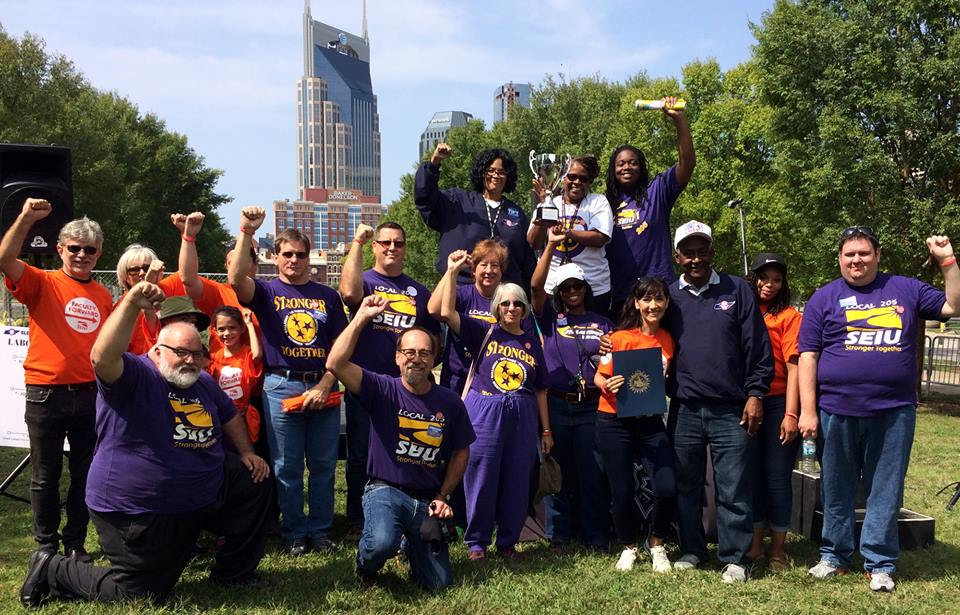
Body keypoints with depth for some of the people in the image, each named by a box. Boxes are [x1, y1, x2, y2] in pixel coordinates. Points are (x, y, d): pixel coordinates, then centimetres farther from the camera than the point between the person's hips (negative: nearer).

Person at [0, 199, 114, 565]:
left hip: (90, 394, 4)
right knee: (45, 476, 7)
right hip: (46, 394, -4)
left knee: (86, 474, 11)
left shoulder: (103, 296, 10)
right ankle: (46, 546, 21)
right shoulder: (42, 283, -1)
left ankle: (75, 544, 25)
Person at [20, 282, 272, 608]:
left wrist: (246, 453, 9)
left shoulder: (203, 382, 8)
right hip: (139, 512, -8)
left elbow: (230, 417, 22)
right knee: (139, 593, 1)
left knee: (256, 482, 8)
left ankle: (233, 572, 21)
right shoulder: (134, 376, -17)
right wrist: (131, 306, -49)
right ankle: (52, 570, 22)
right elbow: (103, 358, -39)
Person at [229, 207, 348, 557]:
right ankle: (294, 534, 16)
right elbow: (236, 280, -17)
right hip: (281, 388, -2)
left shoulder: (328, 296, 12)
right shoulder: (266, 292, 6)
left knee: (323, 465, 7)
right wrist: (246, 231, -25)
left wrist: (324, 386, -5)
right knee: (287, 468, 4)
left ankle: (320, 531, 19)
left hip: (323, 387, 2)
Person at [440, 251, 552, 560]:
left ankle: (508, 542, 21)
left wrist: (546, 430, 13)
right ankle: (477, 542, 14)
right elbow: (447, 313, -10)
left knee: (517, 481, 7)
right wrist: (452, 272, -16)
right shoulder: (484, 333, 3)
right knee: (481, 479, 1)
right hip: (484, 414, -3)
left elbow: (540, 388, 14)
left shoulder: (532, 341, 11)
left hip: (522, 417, 3)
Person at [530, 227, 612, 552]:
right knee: (557, 471, 4)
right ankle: (558, 534, 15)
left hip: (591, 407, 1)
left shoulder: (602, 324, 13)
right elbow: (535, 287, -9)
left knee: (593, 473, 2)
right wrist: (551, 246, -16)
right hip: (556, 405, -1)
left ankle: (596, 537, 12)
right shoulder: (551, 318, 7)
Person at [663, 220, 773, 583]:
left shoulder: (736, 291, 3)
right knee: (686, 486, 11)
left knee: (733, 490, 0)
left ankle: (735, 559, 12)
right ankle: (692, 550, 25)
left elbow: (758, 349, 1)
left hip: (731, 411, -2)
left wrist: (755, 394, -3)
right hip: (683, 410, 3)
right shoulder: (669, 297, 8)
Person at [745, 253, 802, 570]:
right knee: (752, 474, 12)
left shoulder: (789, 316, -3)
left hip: (777, 404, -4)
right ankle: (754, 544, 24)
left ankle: (777, 549, 16)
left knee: (777, 476, 3)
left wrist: (790, 414, -14)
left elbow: (794, 367, -9)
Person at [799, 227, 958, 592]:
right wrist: (808, 410, -6)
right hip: (836, 412, 0)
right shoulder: (824, 298, 4)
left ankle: (880, 563, 17)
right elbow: (808, 356, 1)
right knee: (836, 490, 10)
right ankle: (834, 555, 23)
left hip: (894, 412, 1)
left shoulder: (906, 289, 9)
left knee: (885, 492, 6)